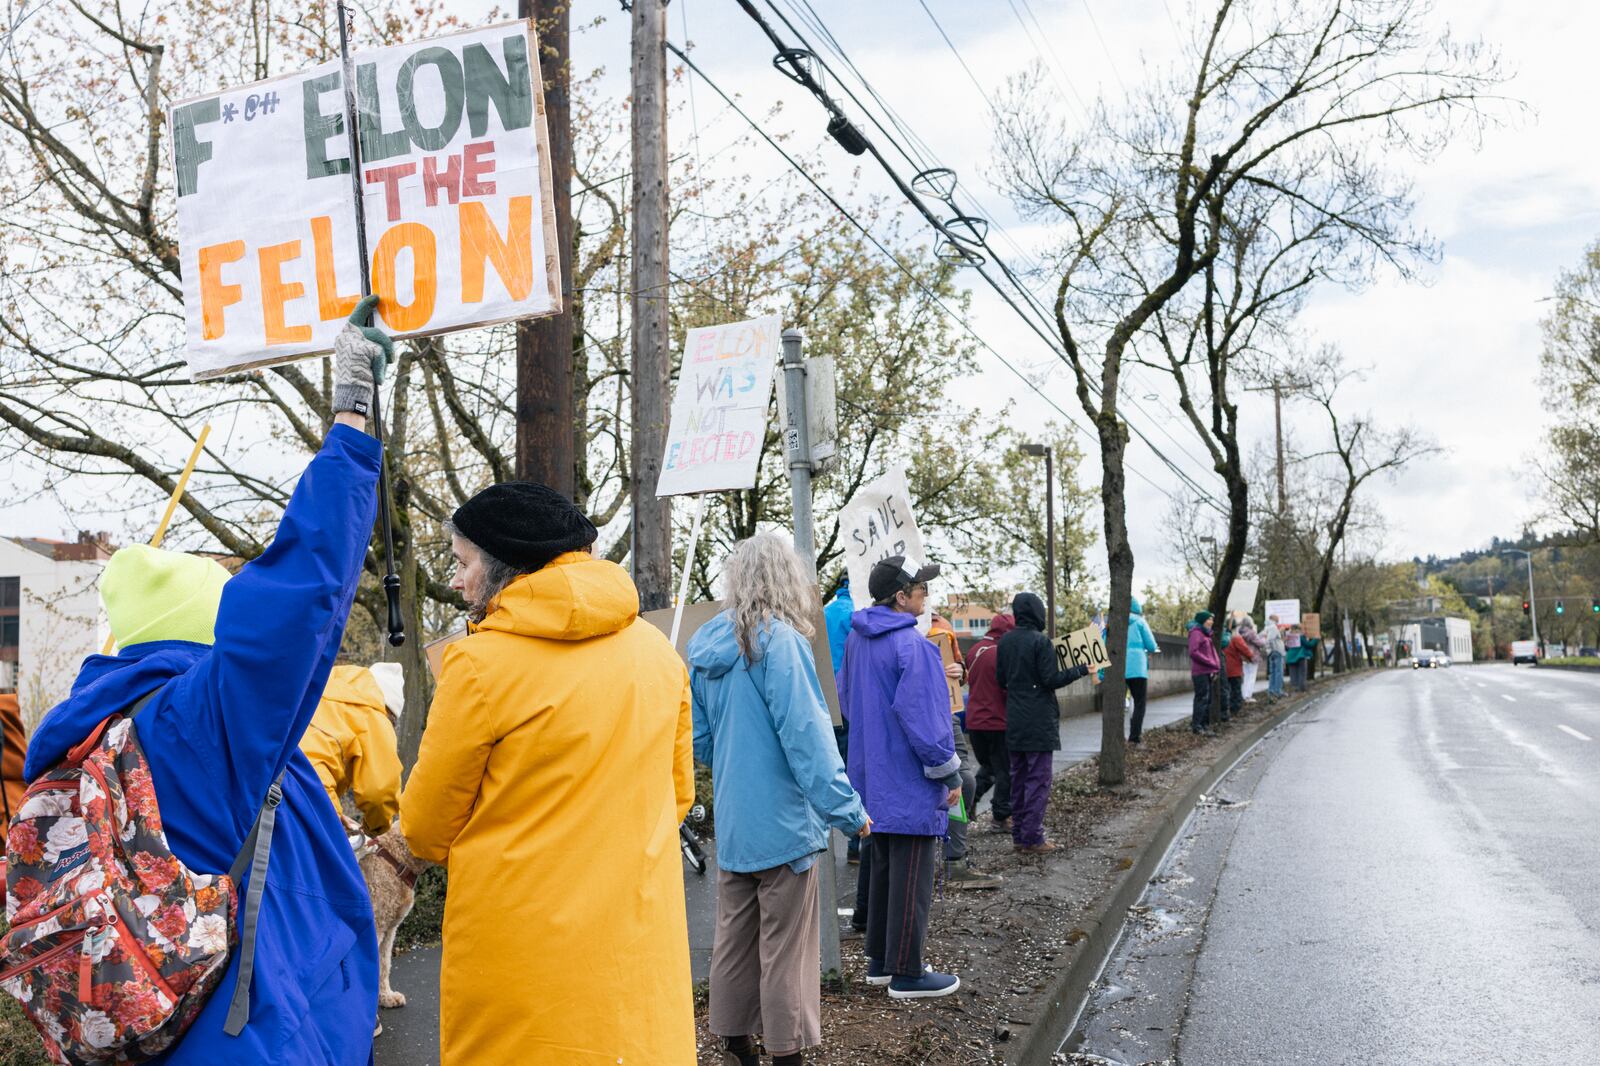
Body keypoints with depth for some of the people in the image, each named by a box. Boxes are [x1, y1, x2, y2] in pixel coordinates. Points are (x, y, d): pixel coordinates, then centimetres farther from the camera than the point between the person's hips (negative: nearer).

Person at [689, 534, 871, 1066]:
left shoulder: (705, 645, 6)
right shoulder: (778, 640, -16)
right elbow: (805, 733, -19)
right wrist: (847, 807, -13)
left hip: (730, 823, 7)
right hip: (782, 821, -7)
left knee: (734, 937, 17)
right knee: (786, 947, 4)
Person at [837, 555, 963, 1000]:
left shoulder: (856, 640, 7)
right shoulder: (912, 646, -20)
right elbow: (923, 716, -21)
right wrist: (949, 773, -10)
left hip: (872, 779, 9)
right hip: (910, 784, -9)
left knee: (881, 871, 18)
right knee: (911, 880, 1)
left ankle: (879, 960, 28)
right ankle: (906, 973, 8)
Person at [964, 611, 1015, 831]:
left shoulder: (975, 650, 7)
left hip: (974, 720, 7)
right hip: (997, 722, -7)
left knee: (987, 766, 22)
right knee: (1005, 771, 6)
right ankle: (1001, 817, 11)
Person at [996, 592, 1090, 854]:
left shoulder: (1005, 641, 6)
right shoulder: (1040, 641, -14)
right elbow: (1051, 680, -15)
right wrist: (1080, 670, -5)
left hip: (1014, 722, 7)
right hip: (1039, 722, -7)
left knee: (1018, 778, 13)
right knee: (1038, 779, -1)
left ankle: (1019, 835, 17)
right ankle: (1032, 838, -1)